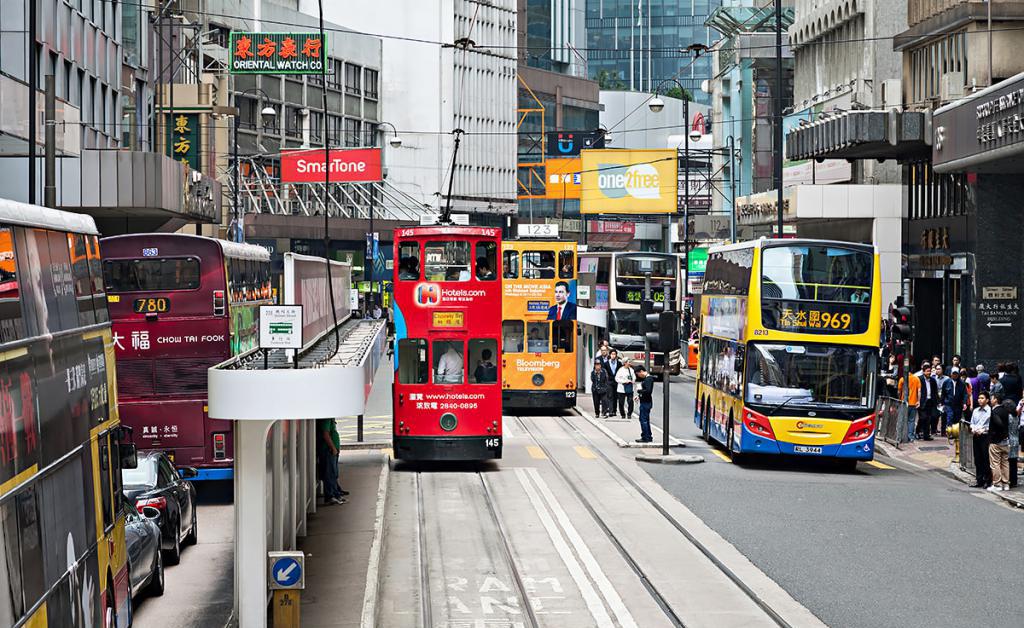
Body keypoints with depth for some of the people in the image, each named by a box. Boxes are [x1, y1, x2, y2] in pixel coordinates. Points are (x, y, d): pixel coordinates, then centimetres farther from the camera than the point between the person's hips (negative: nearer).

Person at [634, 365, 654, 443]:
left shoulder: (648, 379, -18)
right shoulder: (645, 379, 13)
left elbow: (648, 391, -28)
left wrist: (639, 390, -16)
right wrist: (639, 396, 13)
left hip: (646, 402, -10)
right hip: (644, 402, 10)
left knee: (643, 419, -6)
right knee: (646, 420, 16)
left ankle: (645, 437, -2)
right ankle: (649, 437, 24)